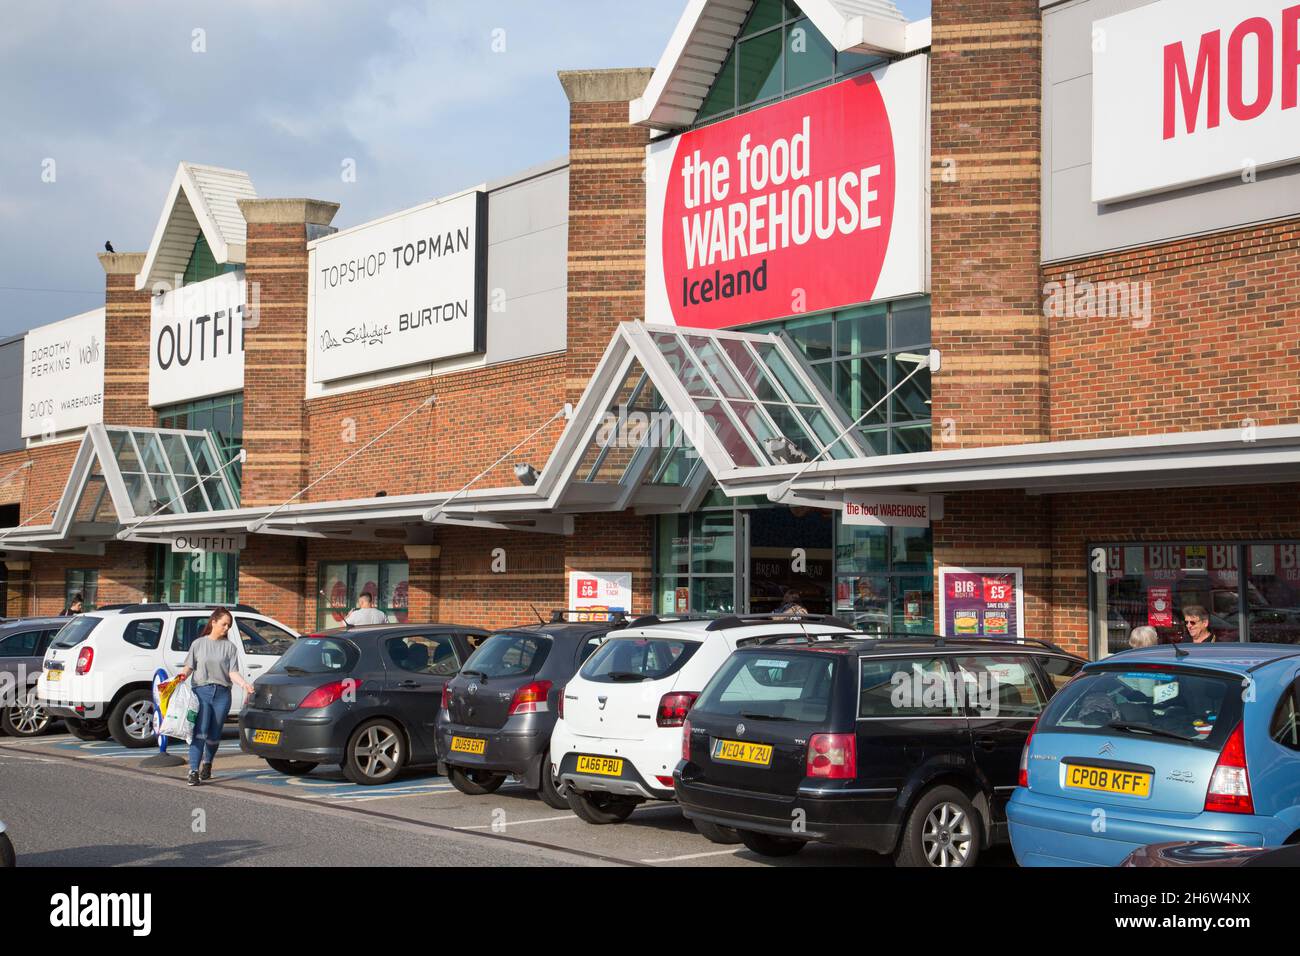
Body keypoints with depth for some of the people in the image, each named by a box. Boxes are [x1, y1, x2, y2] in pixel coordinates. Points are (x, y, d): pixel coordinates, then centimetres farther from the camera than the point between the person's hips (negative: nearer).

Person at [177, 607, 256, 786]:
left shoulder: (230, 647, 10)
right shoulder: (198, 644, 10)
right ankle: (193, 771, -17)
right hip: (201, 691, -1)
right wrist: (183, 675, -15)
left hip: (222, 693, 2)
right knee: (199, 732, -14)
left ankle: (207, 764, 31)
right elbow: (189, 666, 7)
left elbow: (233, 672, 2)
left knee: (214, 735, 6)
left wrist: (244, 684, -15)